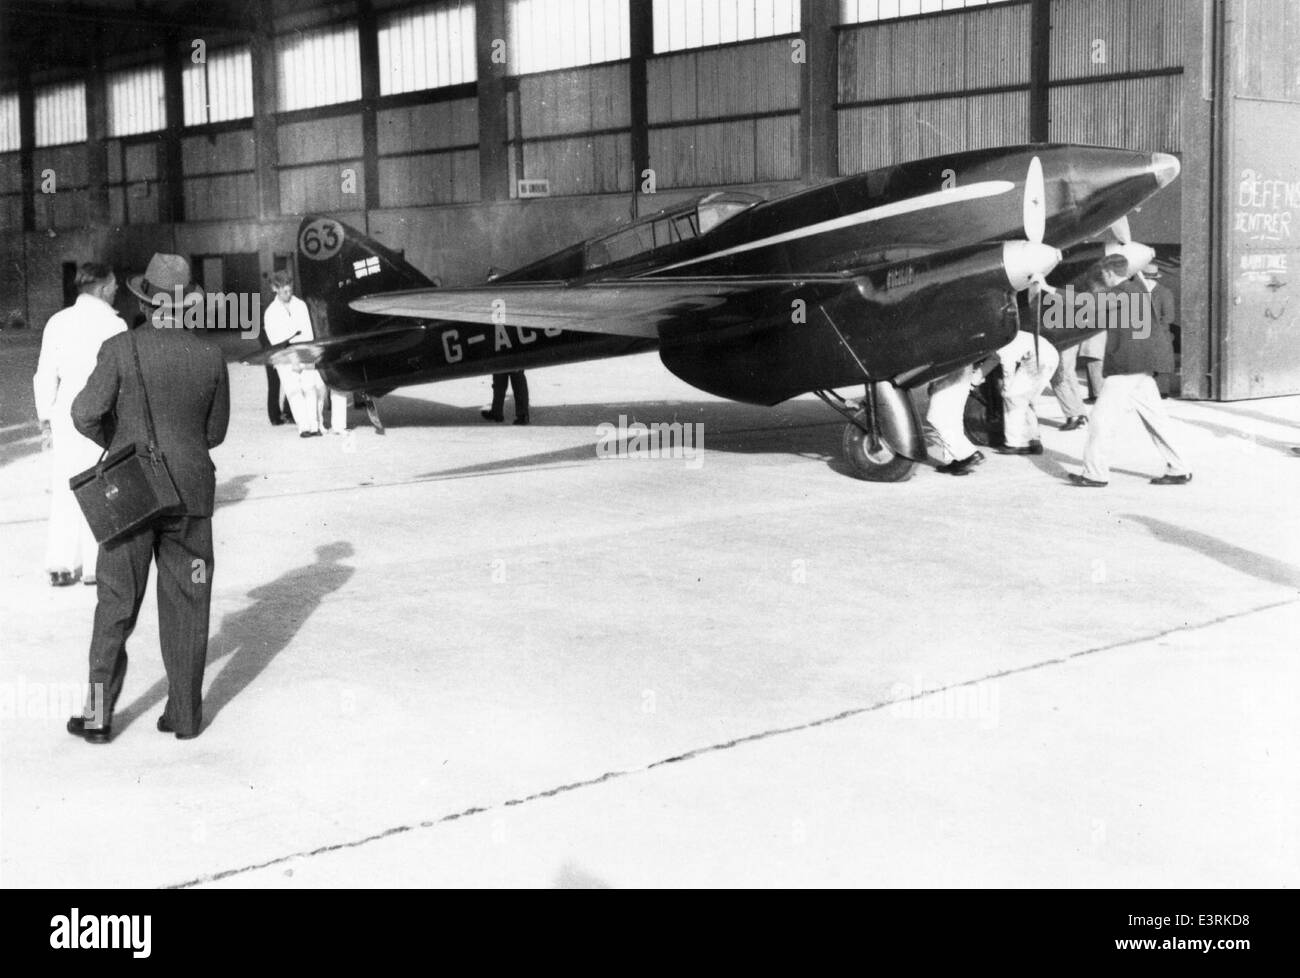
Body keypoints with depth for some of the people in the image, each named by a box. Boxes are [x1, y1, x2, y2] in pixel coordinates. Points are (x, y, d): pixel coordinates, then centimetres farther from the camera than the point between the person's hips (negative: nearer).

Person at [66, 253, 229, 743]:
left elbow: (85, 413, -14)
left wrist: (115, 441, 5)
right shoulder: (210, 357, -1)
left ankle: (99, 714, 13)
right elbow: (216, 431, 6)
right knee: (186, 606, 9)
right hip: (190, 493, 2)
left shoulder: (121, 349, -9)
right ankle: (185, 713, 14)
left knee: (116, 604, 8)